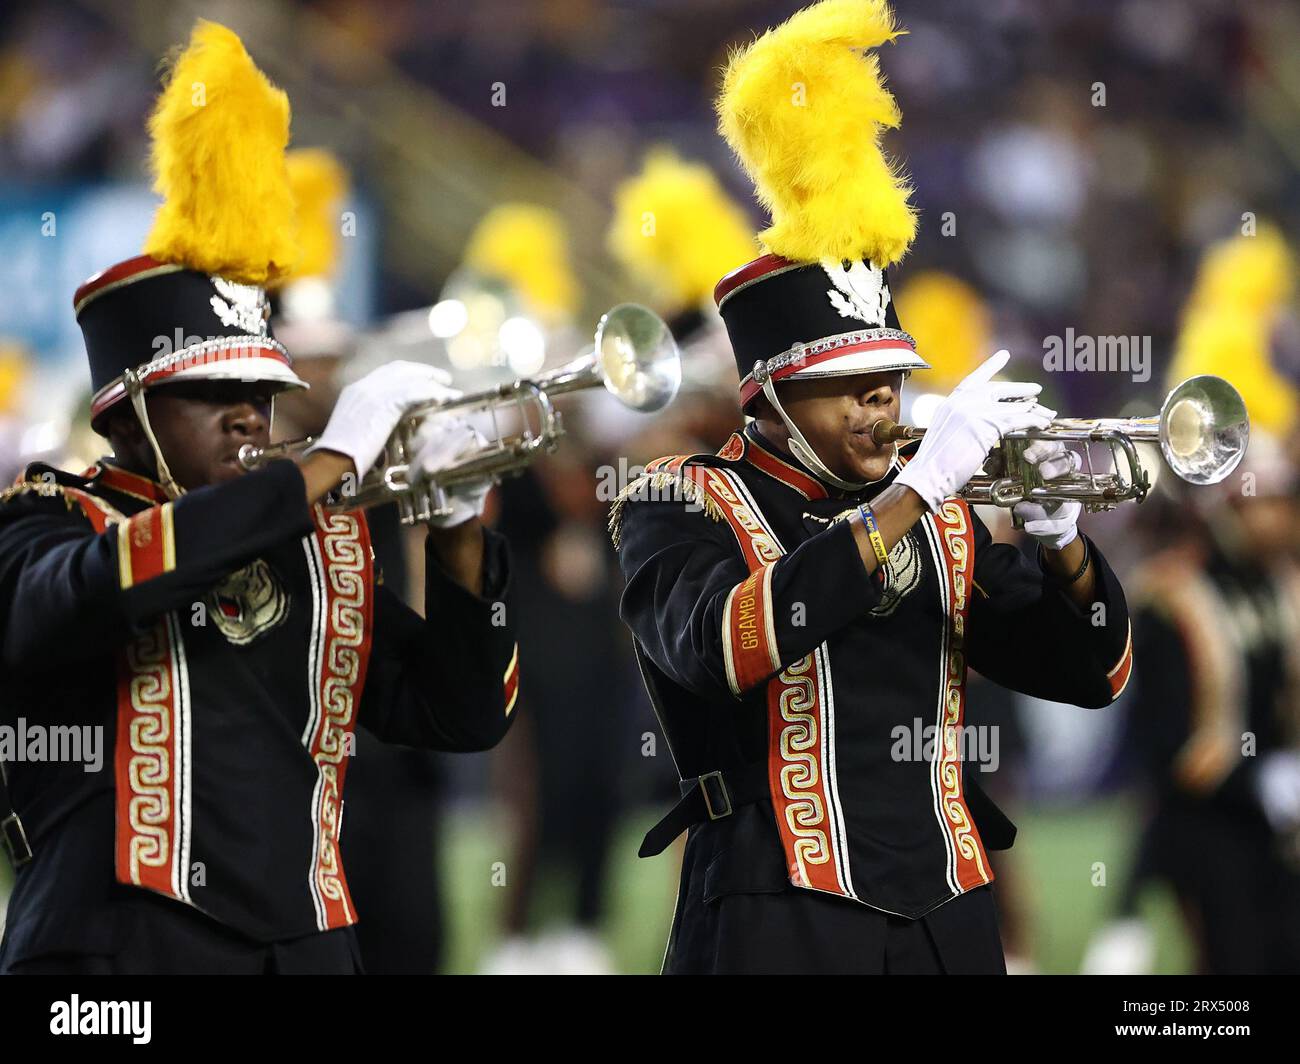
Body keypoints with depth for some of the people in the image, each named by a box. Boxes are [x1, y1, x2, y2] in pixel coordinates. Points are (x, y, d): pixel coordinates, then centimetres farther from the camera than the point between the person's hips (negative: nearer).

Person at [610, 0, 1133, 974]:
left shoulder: (943, 518, 13)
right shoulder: (682, 505, -2)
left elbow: (1092, 672, 11)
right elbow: (728, 645, -23)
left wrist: (1060, 539, -9)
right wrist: (912, 487, -24)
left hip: (949, 918, 5)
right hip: (782, 925, -5)